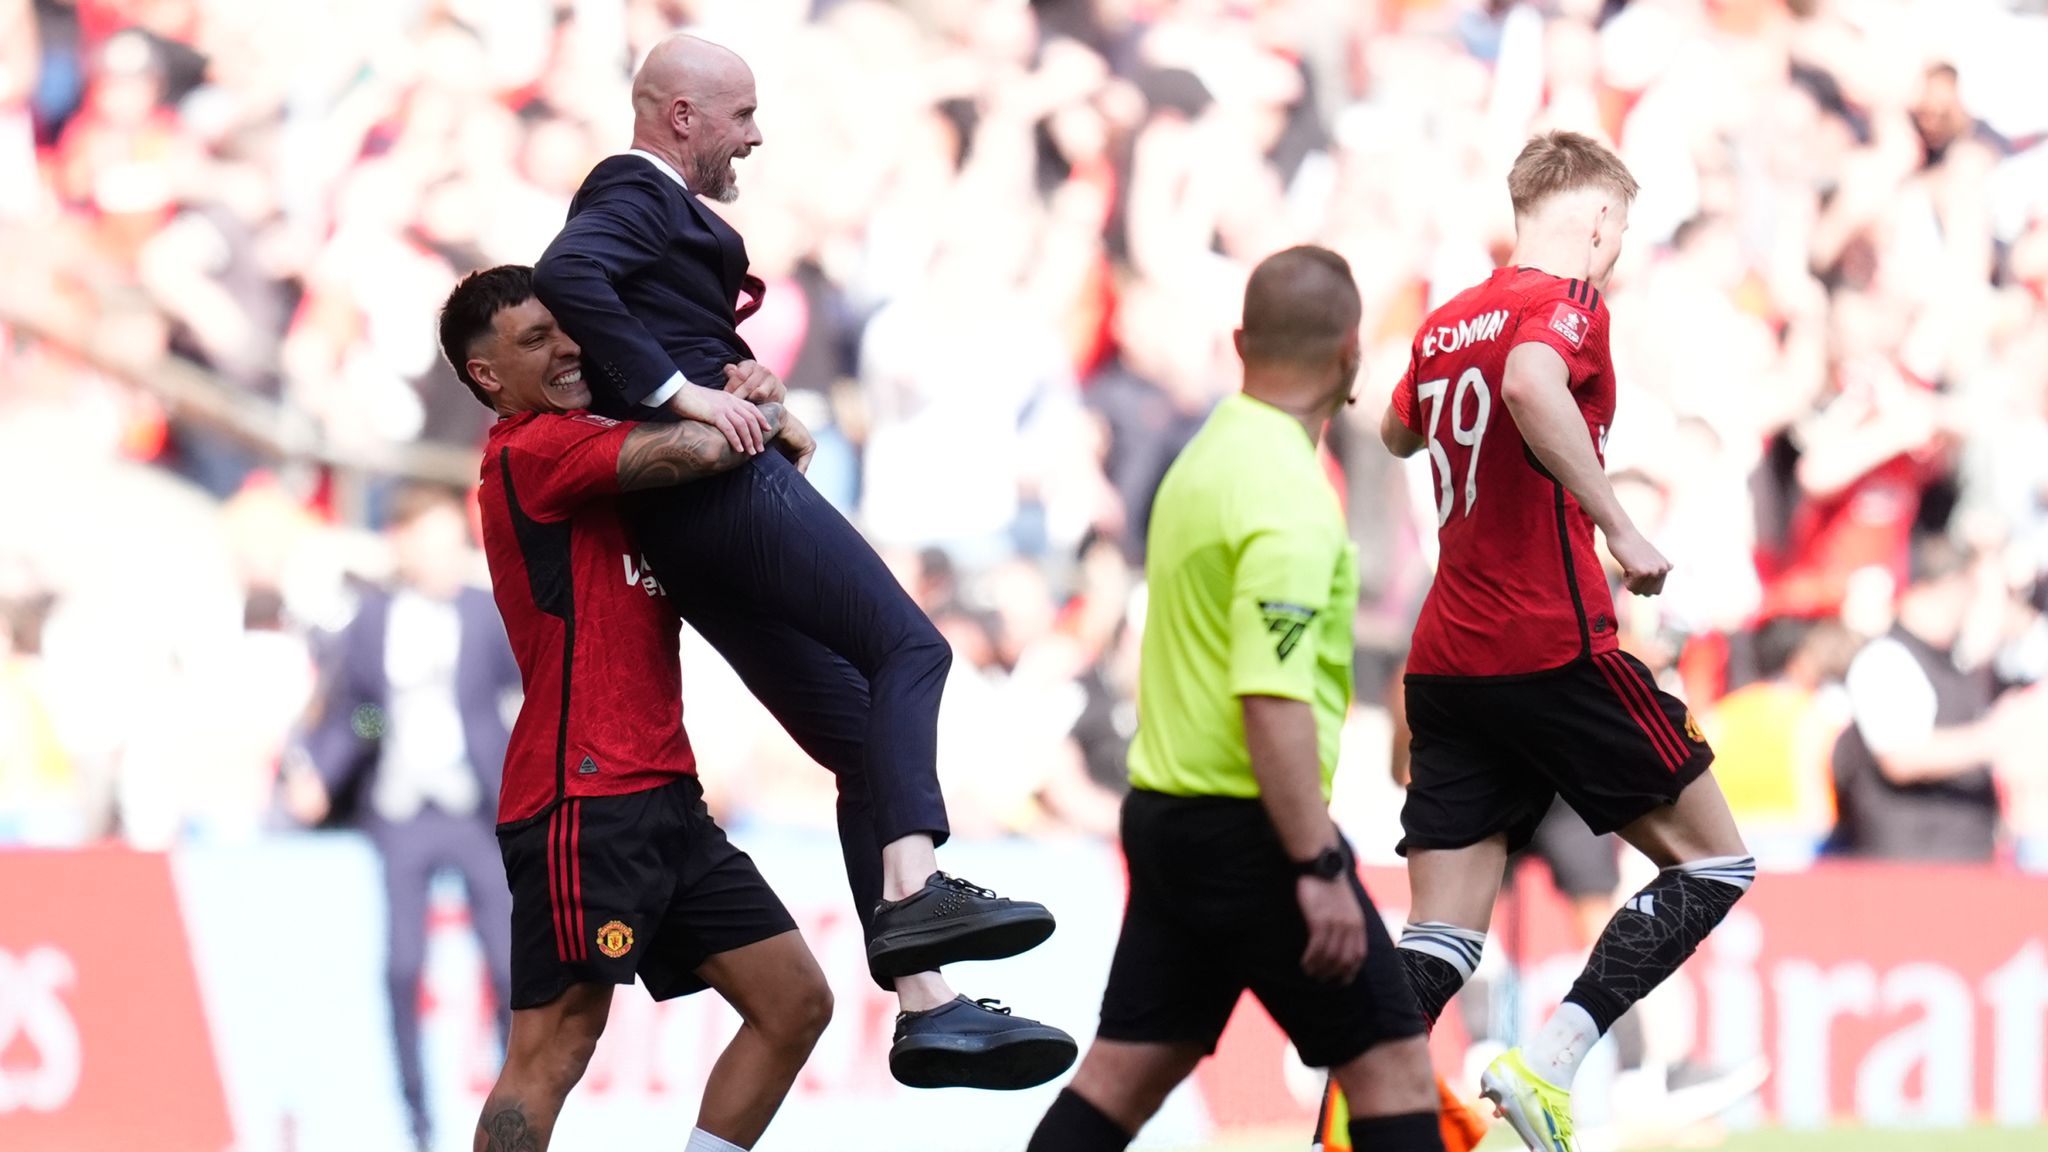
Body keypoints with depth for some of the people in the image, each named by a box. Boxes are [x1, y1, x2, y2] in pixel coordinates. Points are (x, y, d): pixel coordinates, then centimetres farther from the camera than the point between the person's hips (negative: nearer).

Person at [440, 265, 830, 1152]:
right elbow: (693, 451, -23)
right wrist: (770, 423, -3)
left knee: (796, 1002, 8)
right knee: (552, 1050, -13)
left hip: (663, 794, 10)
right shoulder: (532, 451, -9)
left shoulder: (585, 449, 19)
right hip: (582, 802, -10)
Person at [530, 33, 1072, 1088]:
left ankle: (926, 1005, -5)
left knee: (865, 738, 4)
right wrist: (679, 390, -23)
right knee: (906, 648, -17)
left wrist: (731, 375, 7)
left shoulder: (653, 209, 28)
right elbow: (566, 275, -23)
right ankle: (914, 888, -35)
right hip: (725, 486, -10)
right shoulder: (636, 195, -2)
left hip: (686, 527, 10)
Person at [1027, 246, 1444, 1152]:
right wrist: (1318, 868, -24)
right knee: (1391, 1064, -3)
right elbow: (1272, 699, -25)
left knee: (1127, 1071, 9)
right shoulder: (1285, 490, -18)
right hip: (1249, 828, -9)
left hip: (1167, 808, 9)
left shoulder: (1208, 455, 11)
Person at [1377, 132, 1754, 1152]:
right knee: (1712, 863, 5)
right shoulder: (1566, 300, -7)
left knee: (1439, 942, 4)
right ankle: (1548, 1061, -11)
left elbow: (1397, 431, 37)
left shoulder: (1446, 323, 16)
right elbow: (1532, 384, -30)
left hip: (1444, 662, 7)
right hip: (1552, 645, -7)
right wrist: (1619, 530, -29)